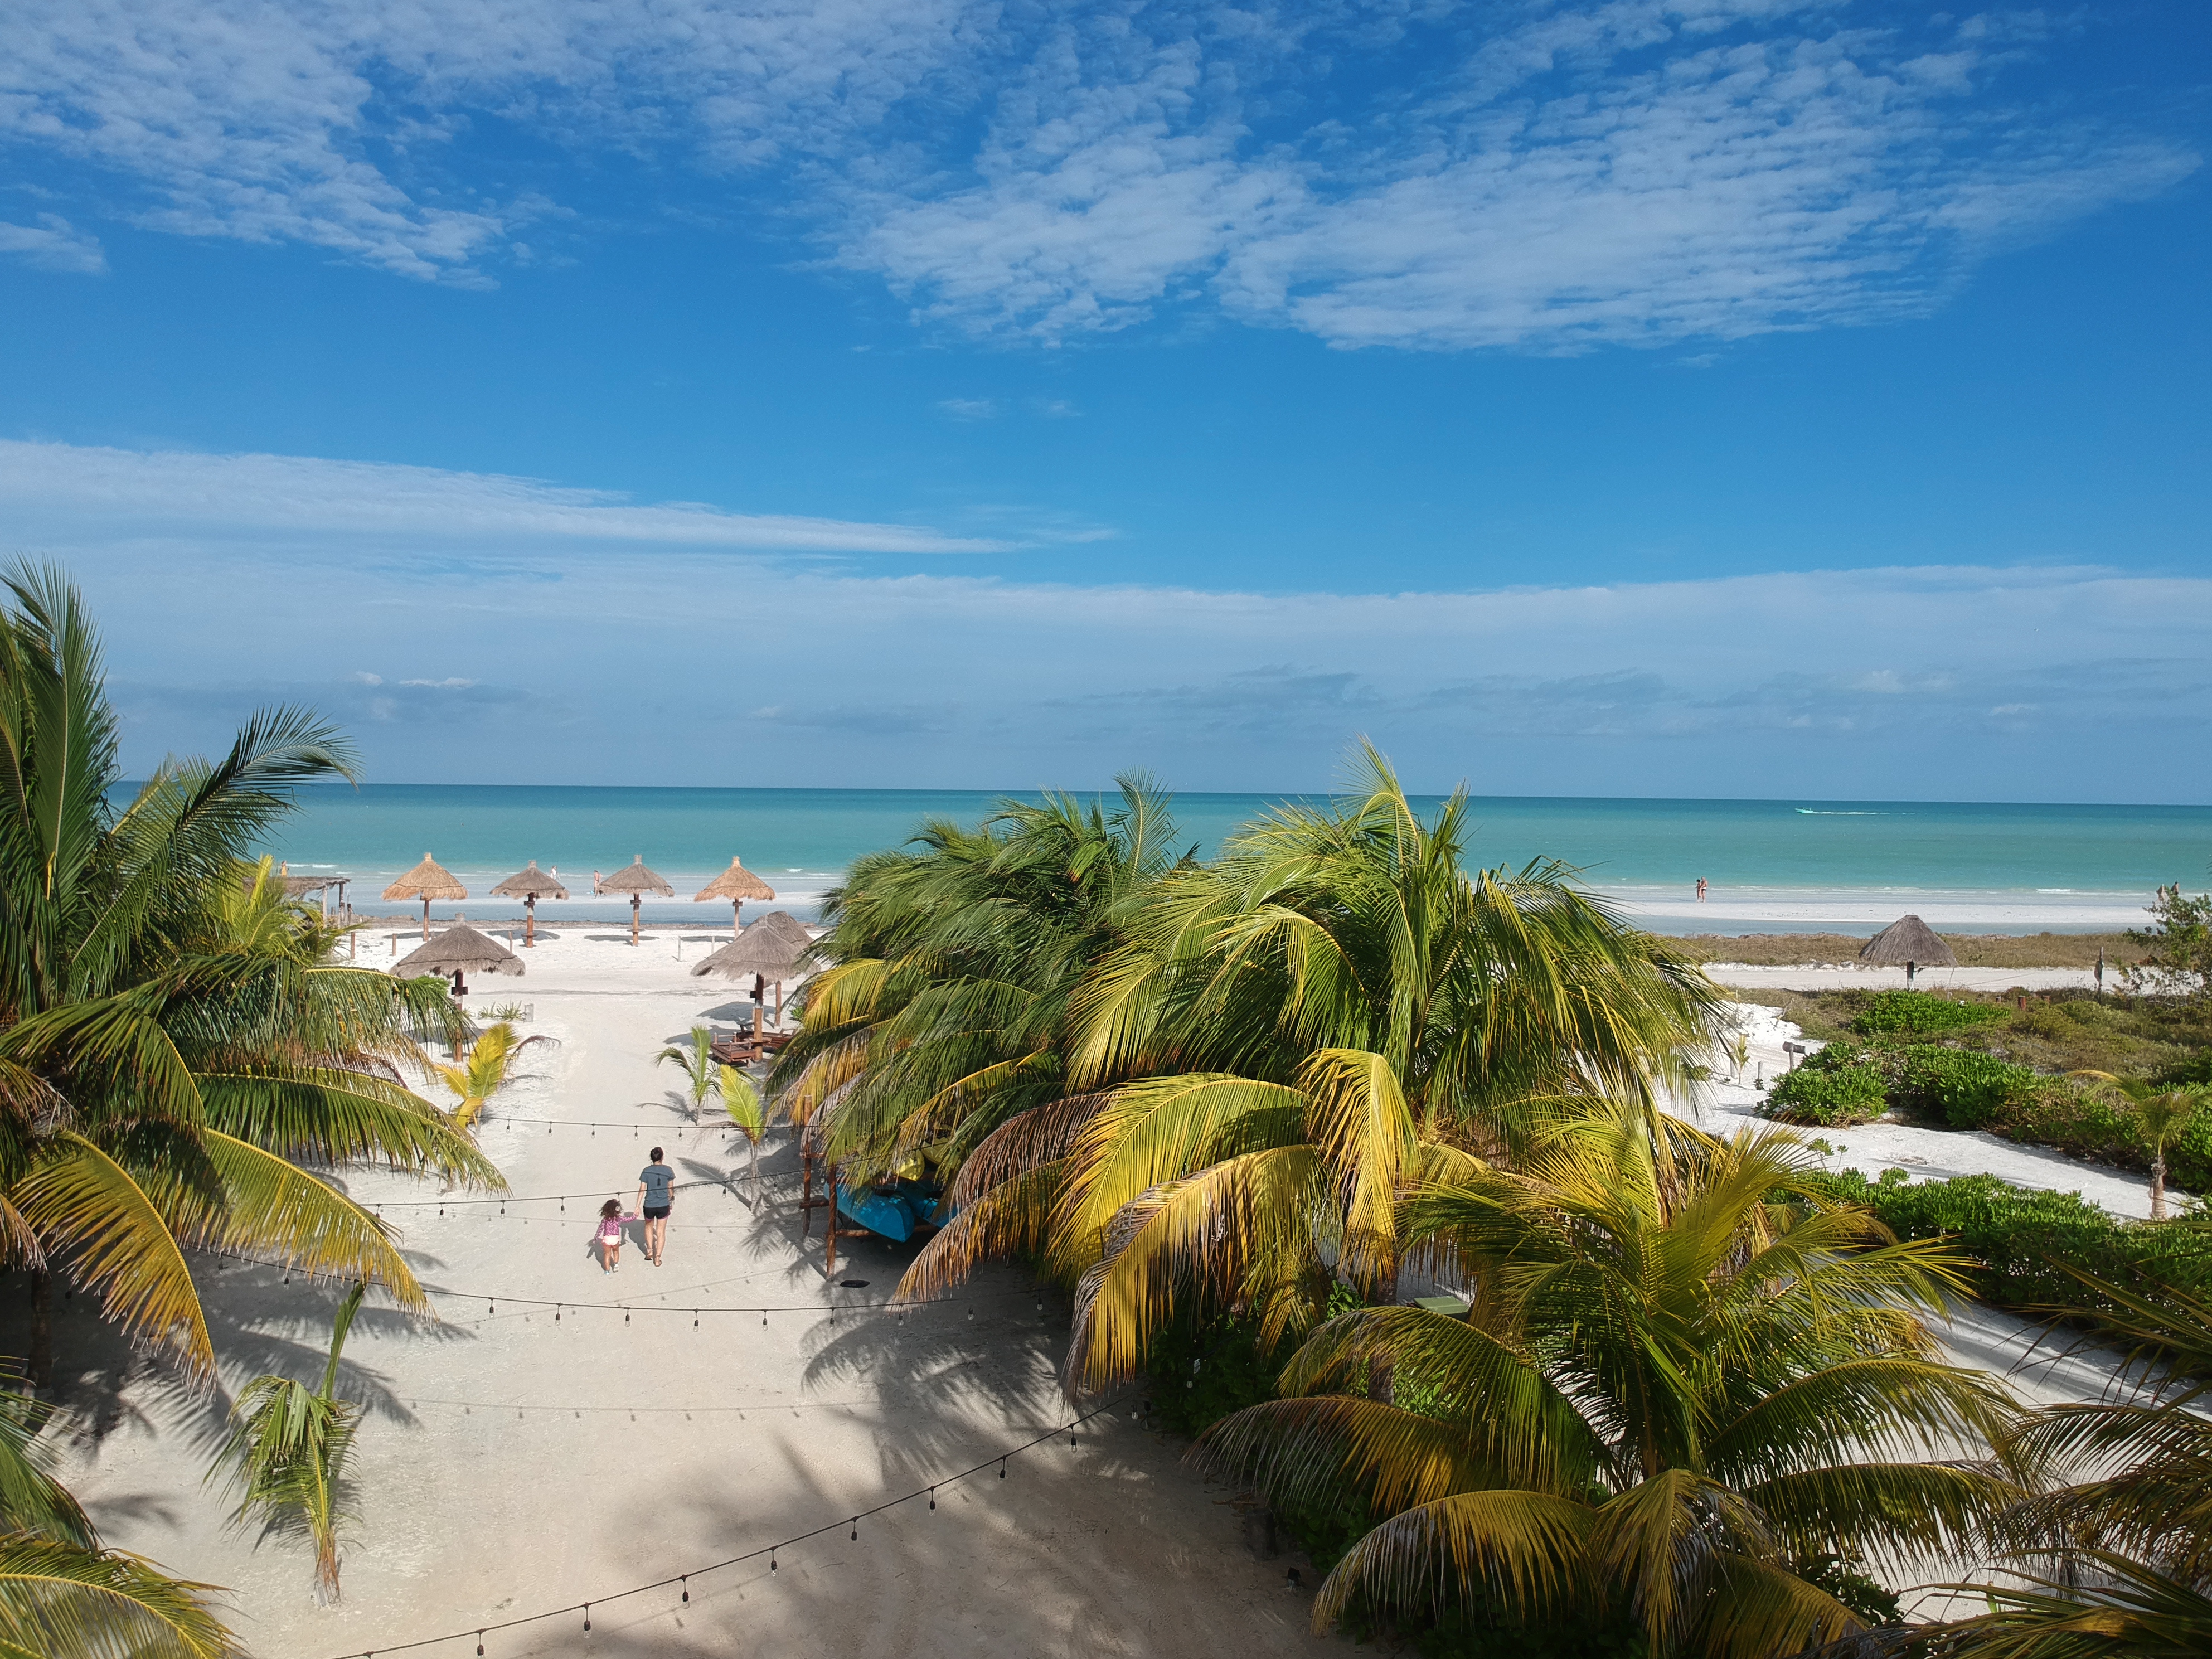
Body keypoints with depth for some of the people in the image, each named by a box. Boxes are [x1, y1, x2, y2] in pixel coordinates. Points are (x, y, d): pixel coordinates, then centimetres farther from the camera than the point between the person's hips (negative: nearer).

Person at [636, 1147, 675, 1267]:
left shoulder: (646, 1171, -9)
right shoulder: (668, 1171, -6)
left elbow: (642, 1190, -9)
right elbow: (671, 1189, 3)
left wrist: (638, 1206, -3)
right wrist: (671, 1201, 19)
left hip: (649, 1205, 0)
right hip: (663, 1205, 0)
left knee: (649, 1226, 28)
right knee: (661, 1232, 10)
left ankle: (650, 1251, 27)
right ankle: (657, 1258, 10)